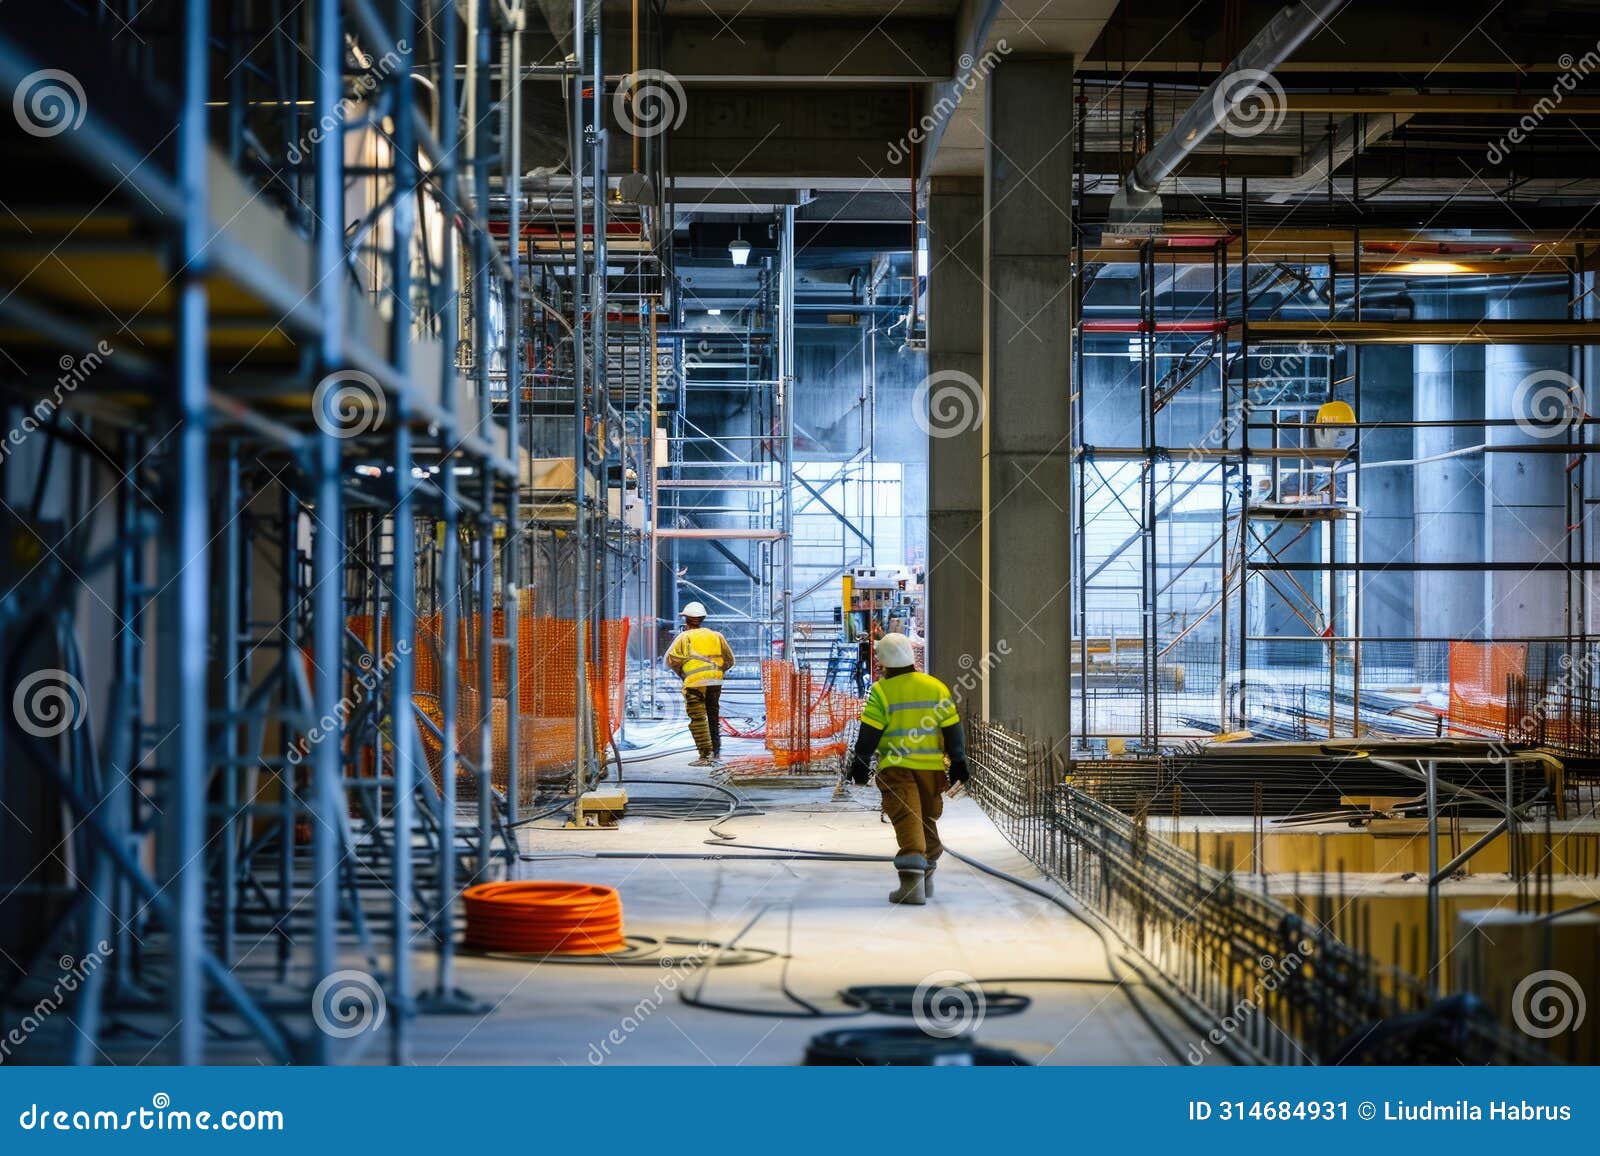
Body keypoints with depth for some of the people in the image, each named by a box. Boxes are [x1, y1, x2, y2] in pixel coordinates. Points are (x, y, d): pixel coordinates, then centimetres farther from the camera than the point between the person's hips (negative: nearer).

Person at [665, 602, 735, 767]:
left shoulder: (684, 637, 2)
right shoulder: (716, 636, 15)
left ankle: (705, 755, -12)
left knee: (698, 719, -5)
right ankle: (716, 753, 20)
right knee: (713, 718, 17)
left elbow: (671, 660, -3)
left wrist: (681, 673, 13)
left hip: (695, 683, -5)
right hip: (715, 682, 5)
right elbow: (729, 660, 16)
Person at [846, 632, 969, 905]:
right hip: (931, 766, 4)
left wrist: (860, 764, 0)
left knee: (907, 819, -9)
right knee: (928, 818, 18)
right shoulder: (936, 687, 4)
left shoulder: (882, 691, -8)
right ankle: (926, 877, 29)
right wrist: (958, 762, 13)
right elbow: (952, 729, 6)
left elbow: (869, 733, -8)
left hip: (896, 767, -4)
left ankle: (912, 879, -24)